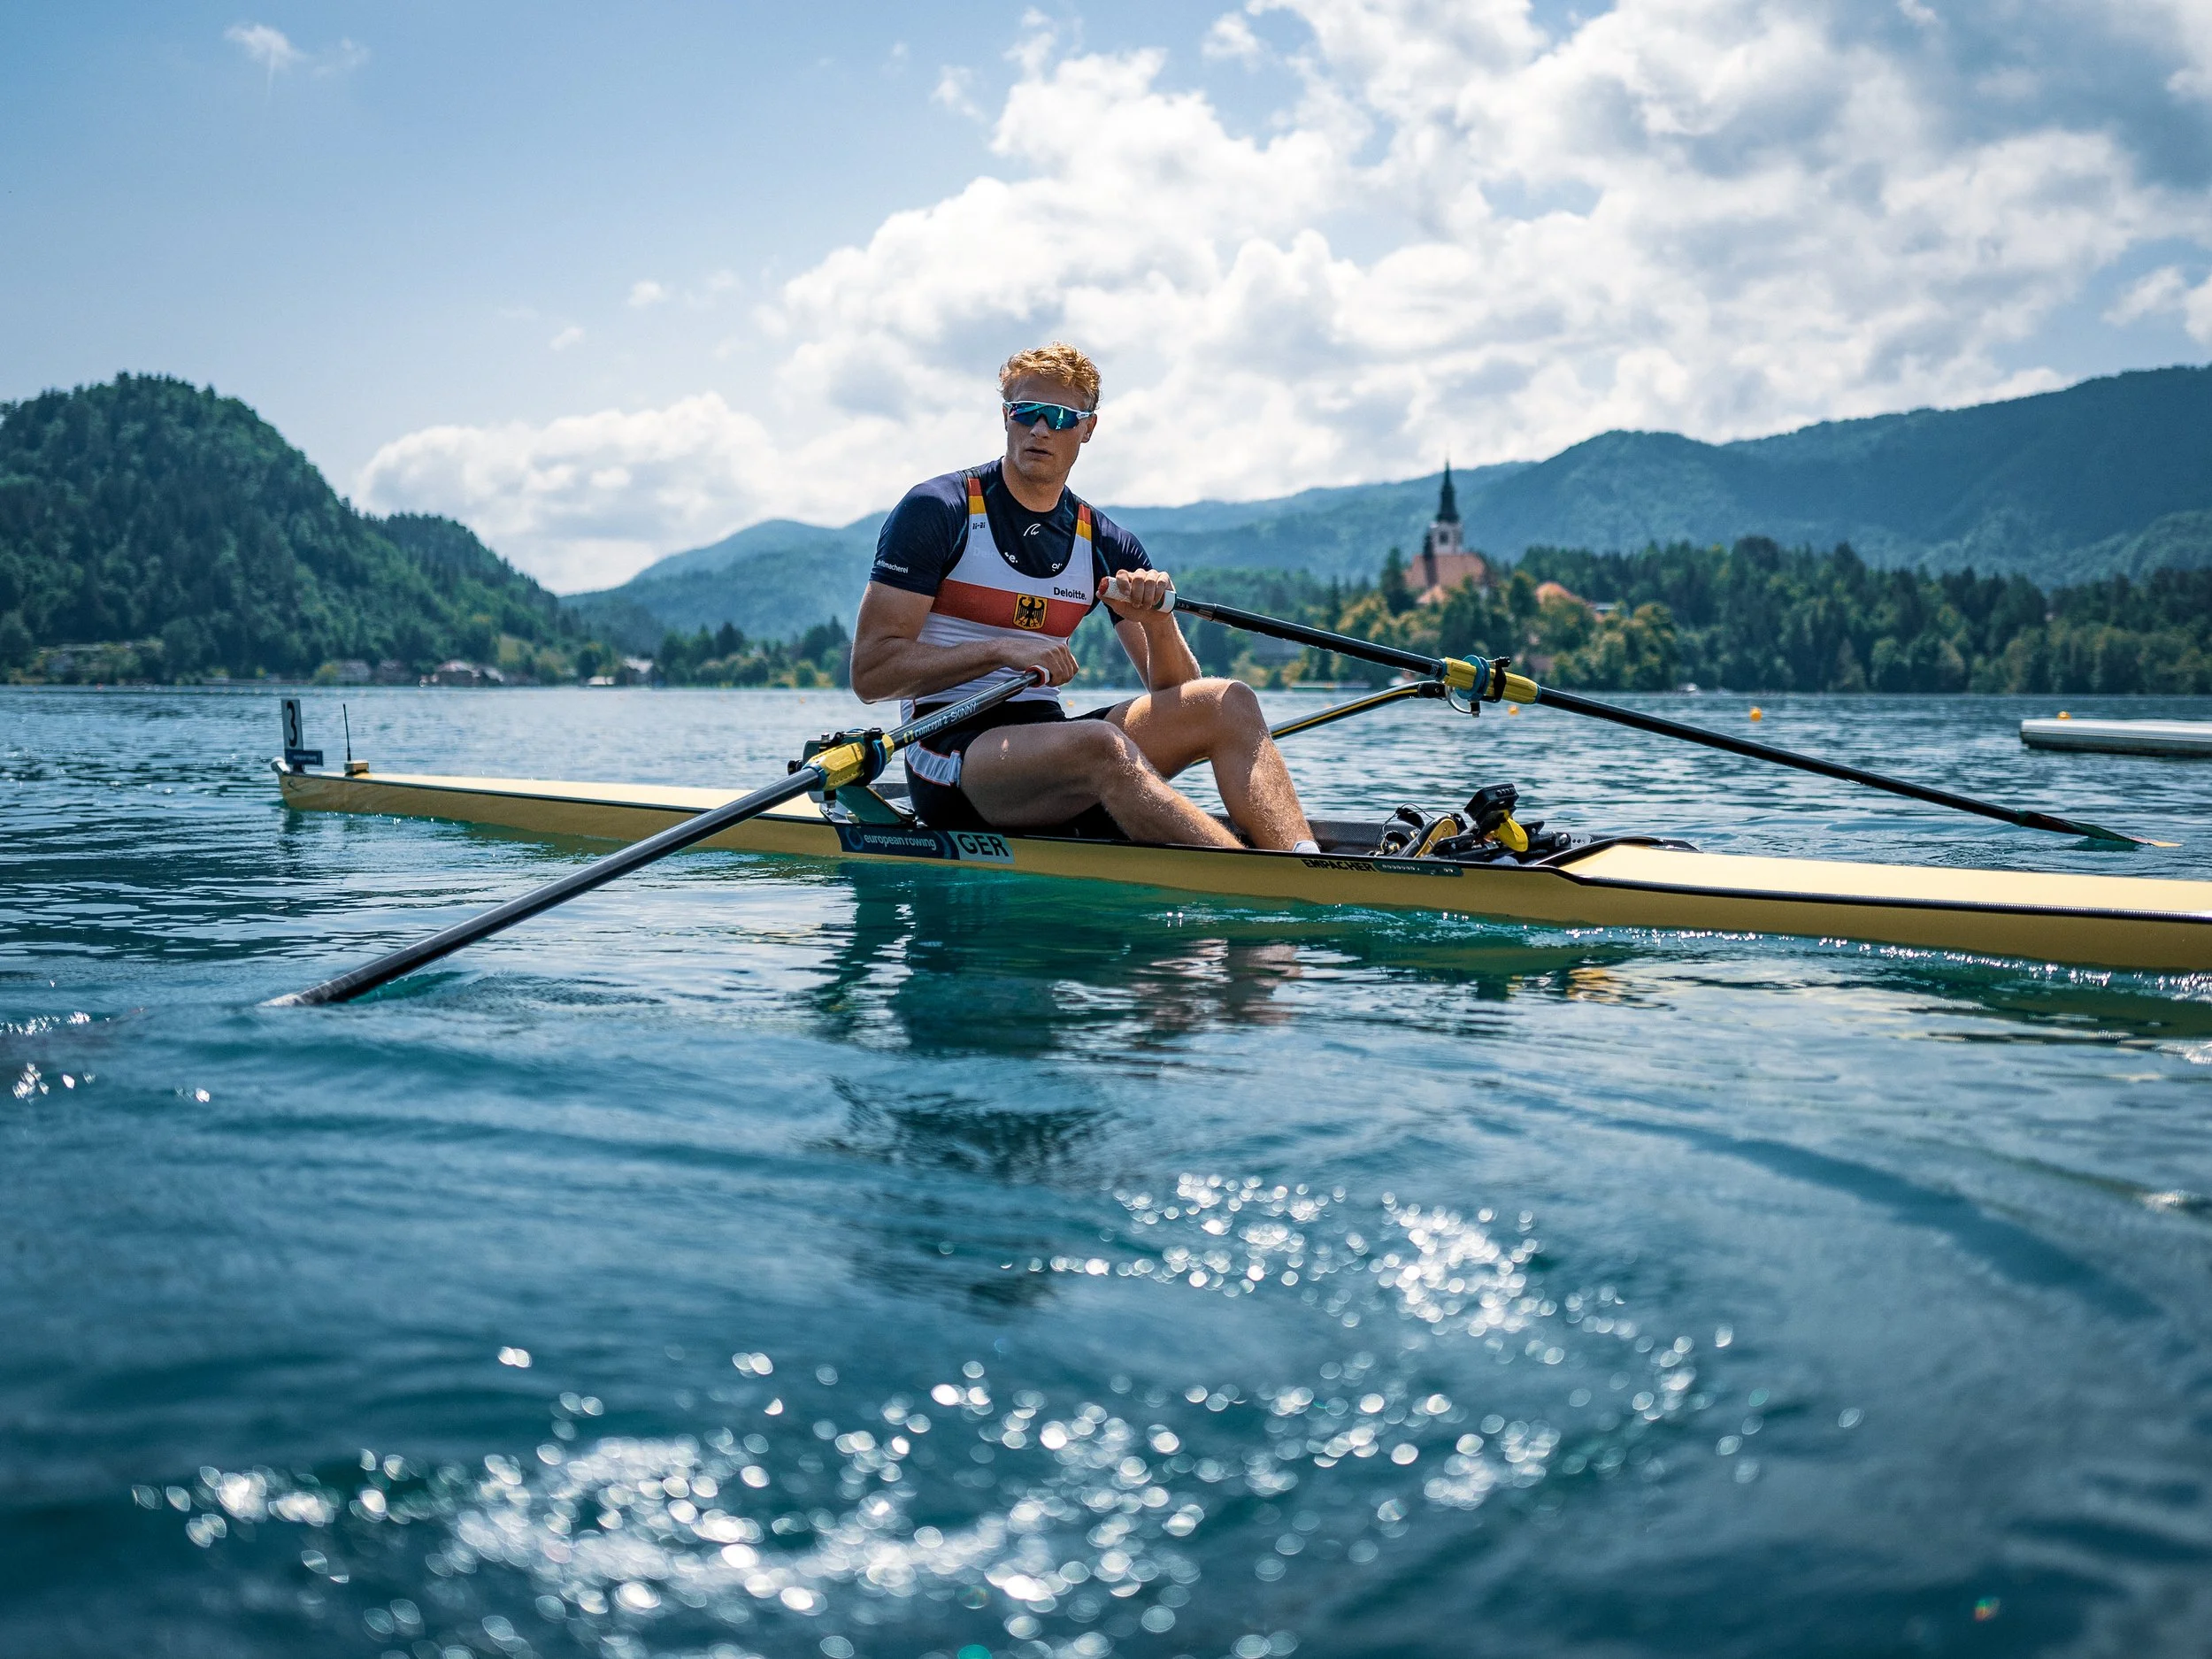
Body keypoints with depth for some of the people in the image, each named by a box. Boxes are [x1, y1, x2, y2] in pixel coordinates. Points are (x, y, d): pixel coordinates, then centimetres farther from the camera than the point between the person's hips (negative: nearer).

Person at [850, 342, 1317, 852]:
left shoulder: (1108, 546, 12)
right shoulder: (938, 510, -2)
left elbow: (1176, 695, 9)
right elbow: (871, 672, -9)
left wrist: (1157, 622, -12)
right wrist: (1002, 648, -18)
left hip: (1049, 743, 6)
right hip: (951, 748, -6)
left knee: (1228, 703, -15)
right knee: (1100, 743, -35)